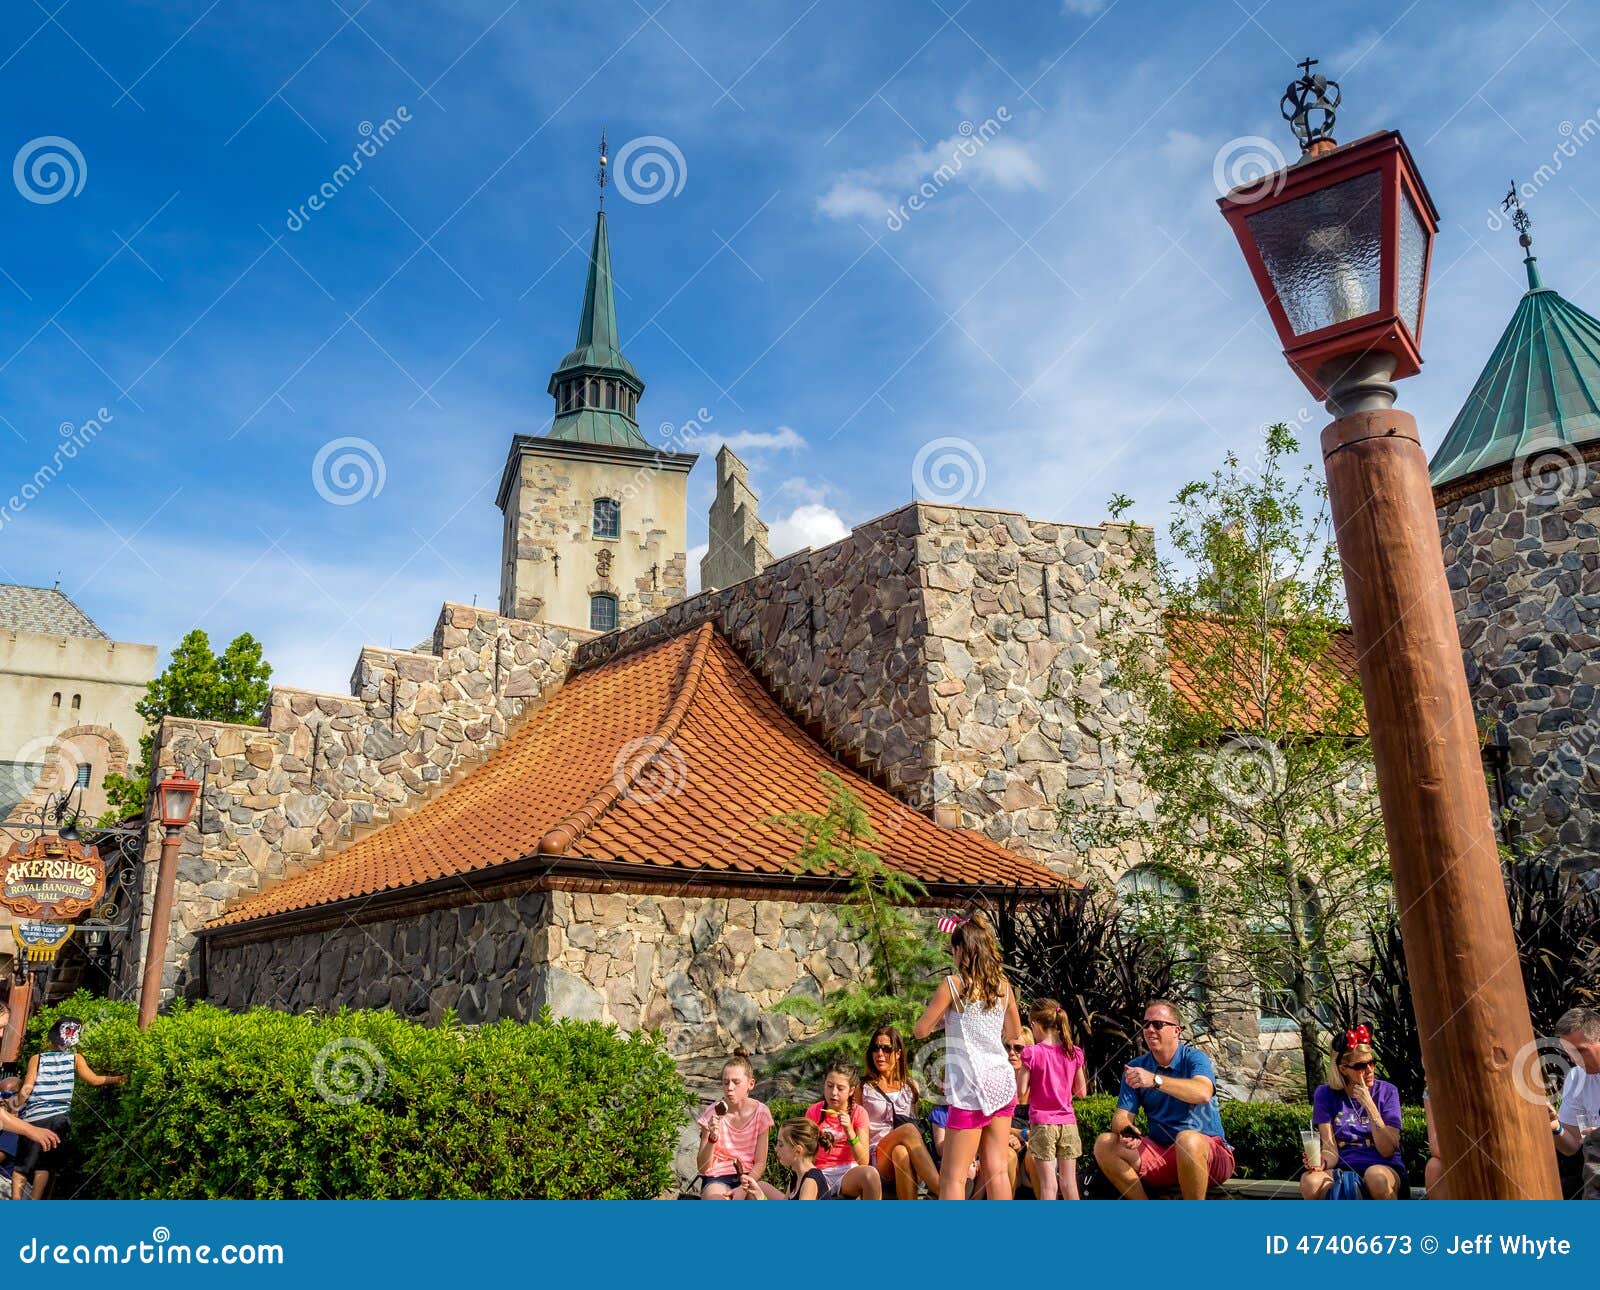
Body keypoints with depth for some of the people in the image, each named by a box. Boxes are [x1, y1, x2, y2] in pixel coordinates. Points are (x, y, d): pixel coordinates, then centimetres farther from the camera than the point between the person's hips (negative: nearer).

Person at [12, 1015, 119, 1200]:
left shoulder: (37, 1059, 5)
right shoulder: (75, 1058, 5)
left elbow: (26, 1089, -1)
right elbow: (94, 1080, -2)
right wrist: (117, 1079, 10)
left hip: (34, 1119, -1)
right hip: (59, 1120, 1)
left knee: (21, 1165, 6)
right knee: (43, 1166, 9)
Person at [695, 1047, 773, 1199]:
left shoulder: (760, 1112, -4)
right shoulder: (713, 1113, -7)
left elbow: (760, 1164, 0)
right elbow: (702, 1168, -8)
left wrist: (743, 1188, -17)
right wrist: (712, 1138, -24)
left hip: (748, 1178, 2)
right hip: (716, 1180, -2)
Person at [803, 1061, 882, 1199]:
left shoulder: (858, 1113, -2)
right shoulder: (814, 1111, 1)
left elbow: (863, 1161, -10)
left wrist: (849, 1131, -23)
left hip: (848, 1172, 1)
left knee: (870, 1174, -33)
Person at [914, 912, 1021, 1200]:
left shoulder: (953, 984, -9)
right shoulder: (1002, 985, 6)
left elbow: (920, 1030, -4)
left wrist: (944, 1018, 13)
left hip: (971, 1090, -6)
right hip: (1003, 1084, 6)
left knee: (953, 1177, 0)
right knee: (997, 1171, 10)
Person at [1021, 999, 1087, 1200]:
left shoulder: (1031, 1053, -11)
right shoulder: (1074, 1053, -1)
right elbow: (1081, 1092, 7)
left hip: (1042, 1124, -3)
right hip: (1068, 1123, 3)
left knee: (1048, 1184, 1)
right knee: (1069, 1183, 12)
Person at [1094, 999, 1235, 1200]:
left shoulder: (1194, 1058, -8)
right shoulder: (1135, 1068, 6)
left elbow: (1203, 1093, -30)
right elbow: (1122, 1115, 0)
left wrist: (1155, 1080, -40)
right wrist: (1125, 1131, -25)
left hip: (1209, 1152, -5)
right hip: (1160, 1152, 5)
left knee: (1188, 1139, -38)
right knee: (1104, 1144, -14)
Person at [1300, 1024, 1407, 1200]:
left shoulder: (1387, 1091, 2)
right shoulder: (1325, 1095, 3)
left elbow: (1388, 1151, -6)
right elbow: (1330, 1149, -3)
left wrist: (1368, 1104, -15)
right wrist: (1322, 1162, -27)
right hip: (1344, 1171, 0)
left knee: (1376, 1176, -37)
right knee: (1310, 1181, -32)